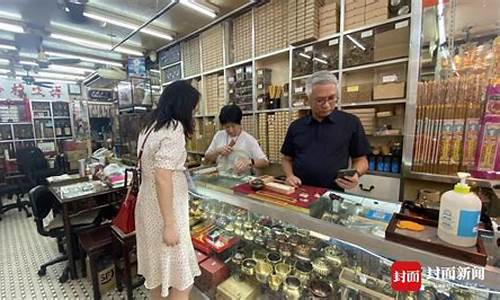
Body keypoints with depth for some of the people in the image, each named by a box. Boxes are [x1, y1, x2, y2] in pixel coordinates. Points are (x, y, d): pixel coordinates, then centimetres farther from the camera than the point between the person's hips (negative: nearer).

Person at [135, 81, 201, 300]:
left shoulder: (150, 127, 9)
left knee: (158, 267, 24)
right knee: (181, 279, 7)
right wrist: (170, 224, -22)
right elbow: (162, 178, -26)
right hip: (164, 210, -9)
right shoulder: (174, 128, -19)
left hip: (148, 204, 10)